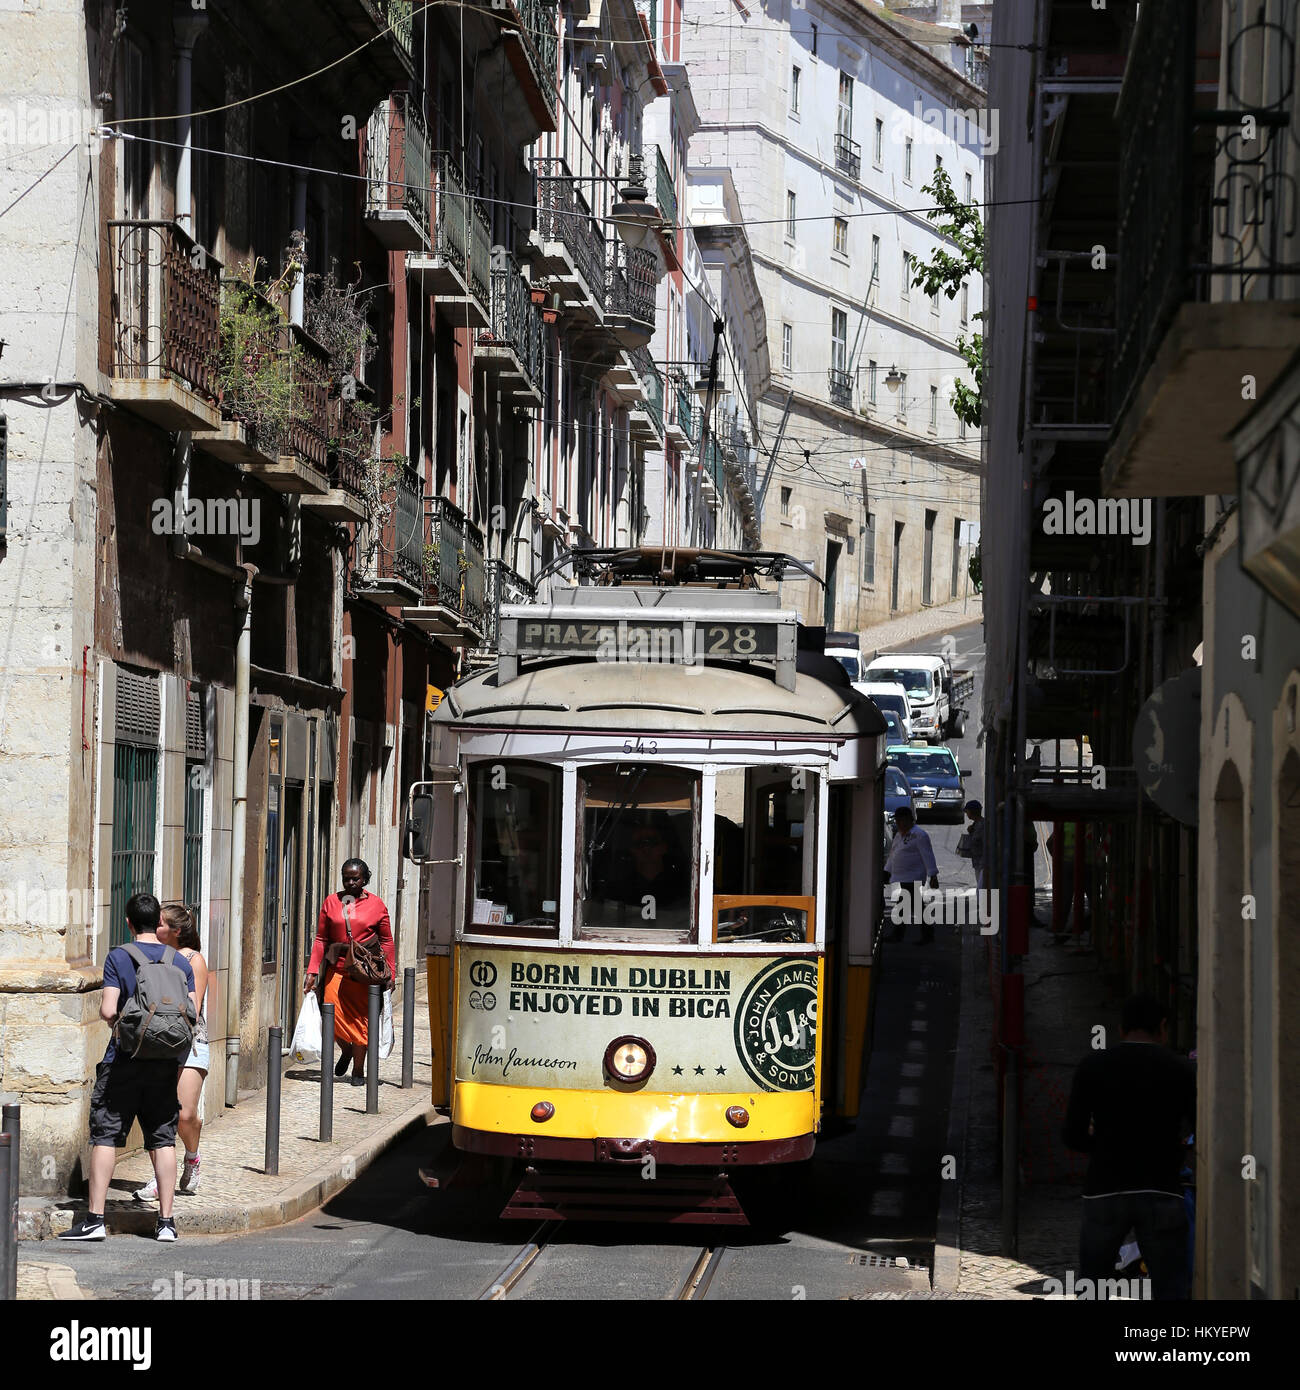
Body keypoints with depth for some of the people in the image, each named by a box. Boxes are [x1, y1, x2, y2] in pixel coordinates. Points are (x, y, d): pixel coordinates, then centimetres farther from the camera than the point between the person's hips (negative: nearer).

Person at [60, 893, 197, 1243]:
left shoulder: (118, 957, -5)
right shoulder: (180, 962, 5)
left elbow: (108, 1010, -12)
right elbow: (192, 1015, 3)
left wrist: (119, 1023, 10)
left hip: (123, 1061, -3)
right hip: (164, 1063, 3)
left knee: (105, 1135, 1)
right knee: (163, 1139, 7)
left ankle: (95, 1218, -3)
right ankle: (166, 1221, 6)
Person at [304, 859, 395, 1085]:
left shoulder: (376, 905, 3)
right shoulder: (331, 902, 6)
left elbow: (386, 941, 7)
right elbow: (321, 939, 8)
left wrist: (390, 973, 3)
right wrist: (312, 971, 2)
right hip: (336, 969, 1)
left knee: (360, 1019, 1)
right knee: (334, 1017, -7)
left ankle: (358, 1070, 15)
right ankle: (346, 1050, 25)